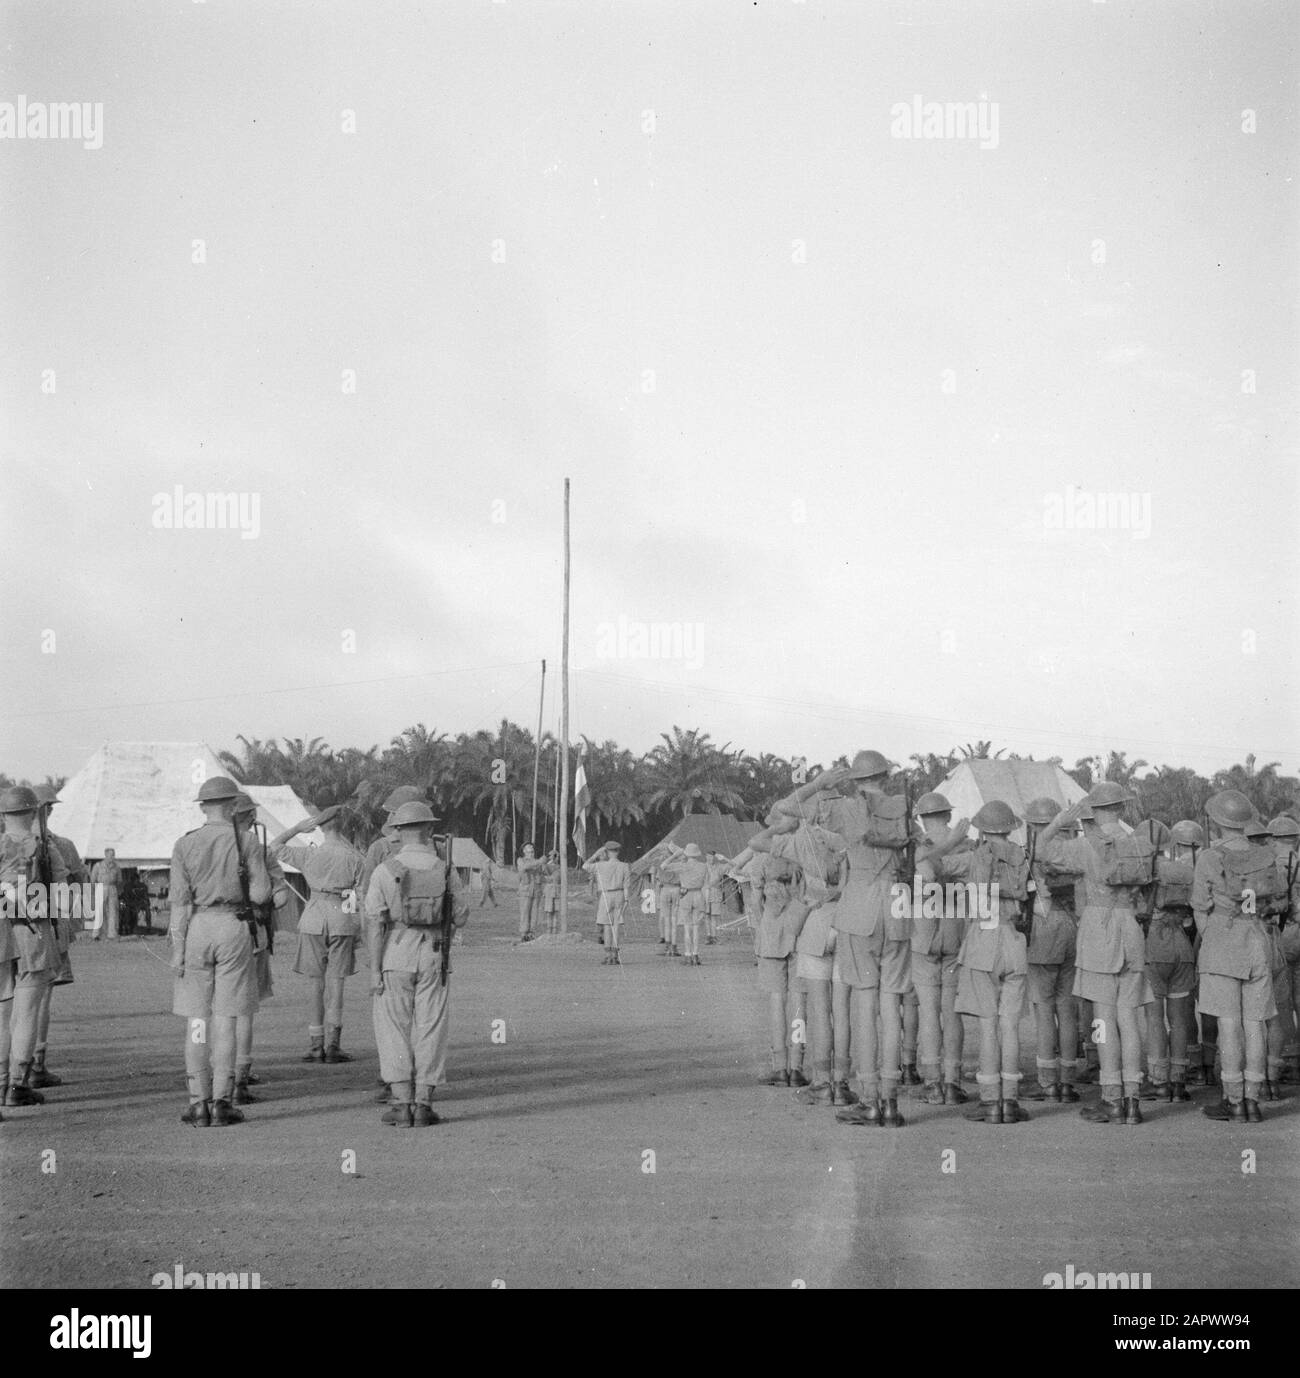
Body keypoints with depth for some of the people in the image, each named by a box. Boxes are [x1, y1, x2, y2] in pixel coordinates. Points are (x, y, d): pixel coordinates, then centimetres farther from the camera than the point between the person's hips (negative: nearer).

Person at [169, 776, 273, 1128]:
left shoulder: (184, 845, 0)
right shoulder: (245, 841, -2)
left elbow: (180, 901, -4)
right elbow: (261, 894, -4)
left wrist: (178, 949, -2)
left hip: (197, 929, 1)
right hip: (234, 928, -1)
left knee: (196, 1019, 5)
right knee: (225, 1019, 2)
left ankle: (198, 1103, 4)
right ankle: (221, 1103, 2)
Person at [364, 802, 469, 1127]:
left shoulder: (385, 871, -7)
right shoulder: (445, 871, -1)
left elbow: (374, 923, -10)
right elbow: (461, 917, 5)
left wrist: (375, 970, -7)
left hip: (396, 955, -1)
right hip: (434, 957, 2)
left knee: (395, 1029, 6)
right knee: (430, 1029, 6)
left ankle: (402, 1104, 2)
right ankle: (423, 1104, 6)